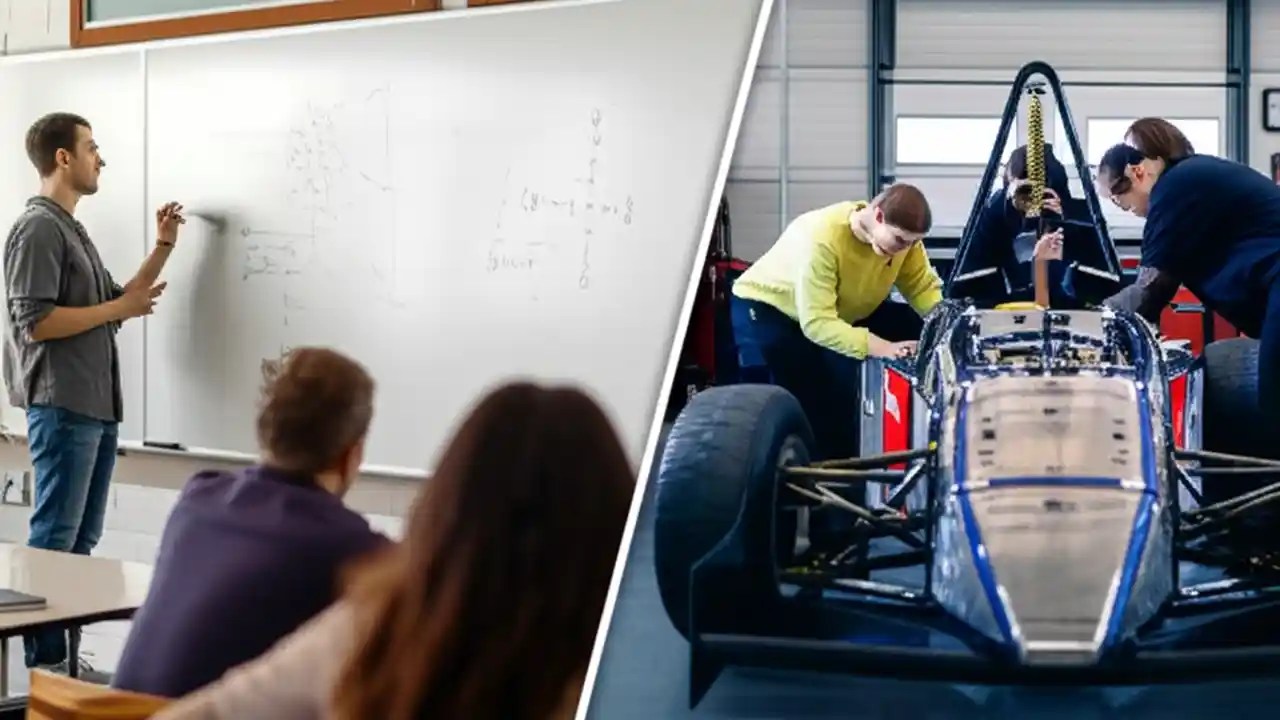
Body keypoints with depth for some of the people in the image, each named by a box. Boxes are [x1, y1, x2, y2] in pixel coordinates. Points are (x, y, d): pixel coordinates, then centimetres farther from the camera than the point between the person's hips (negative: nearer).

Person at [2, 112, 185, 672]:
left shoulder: (73, 230, 17)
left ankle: (67, 654, 18)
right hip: (62, 408, -9)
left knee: (83, 539, 11)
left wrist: (162, 249, 14)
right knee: (53, 538, -6)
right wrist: (119, 308, -13)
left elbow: (114, 303, 22)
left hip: (97, 407, 9)